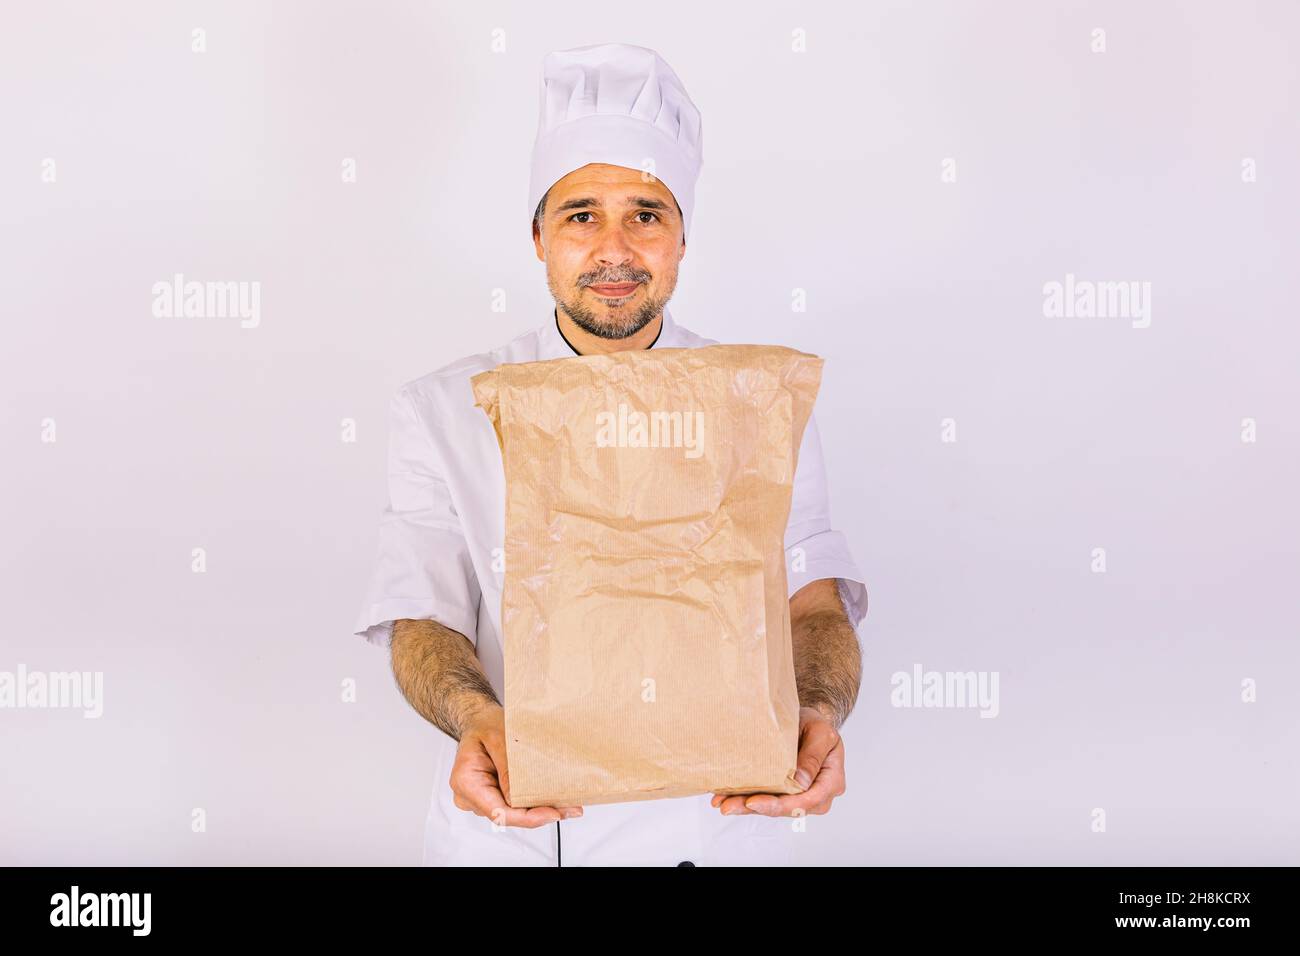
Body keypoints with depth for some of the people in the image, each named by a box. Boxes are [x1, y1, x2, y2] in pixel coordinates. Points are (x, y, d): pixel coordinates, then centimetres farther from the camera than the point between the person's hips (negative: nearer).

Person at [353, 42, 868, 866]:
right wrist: (477, 719, -32)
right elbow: (422, 618, -10)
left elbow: (813, 602, -10)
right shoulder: (443, 412, -3)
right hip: (507, 832, 0)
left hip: (713, 824, 1)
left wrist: (816, 714, -32)